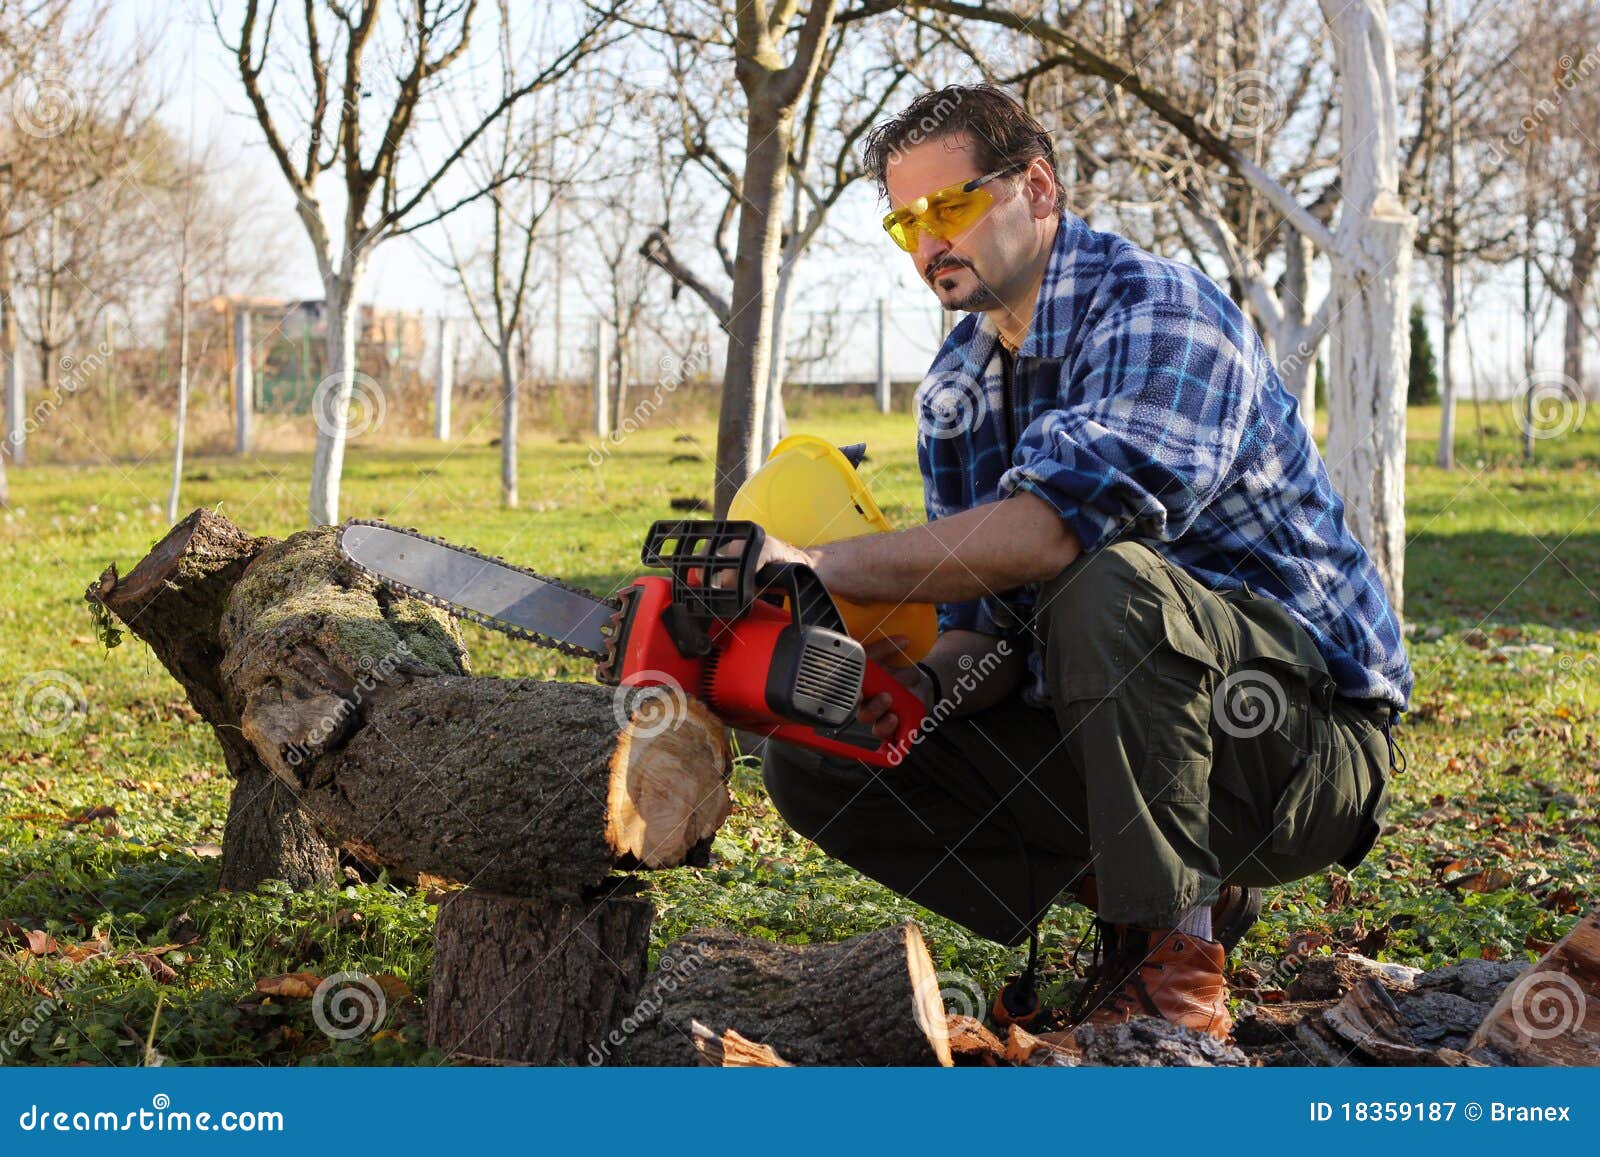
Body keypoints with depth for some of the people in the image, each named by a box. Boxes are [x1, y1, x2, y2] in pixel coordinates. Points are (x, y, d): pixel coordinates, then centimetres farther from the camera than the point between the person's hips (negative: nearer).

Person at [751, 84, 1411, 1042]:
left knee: (1109, 584, -38)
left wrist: (822, 565, -32)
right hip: (1100, 740, 8)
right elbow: (989, 624, 6)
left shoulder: (1157, 310, -16)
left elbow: (1054, 527, -34)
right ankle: (1130, 893, 2)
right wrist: (927, 684, -18)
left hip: (1312, 743, -7)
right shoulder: (955, 394, 10)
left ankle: (1175, 962, -22)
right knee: (814, 762, -4)